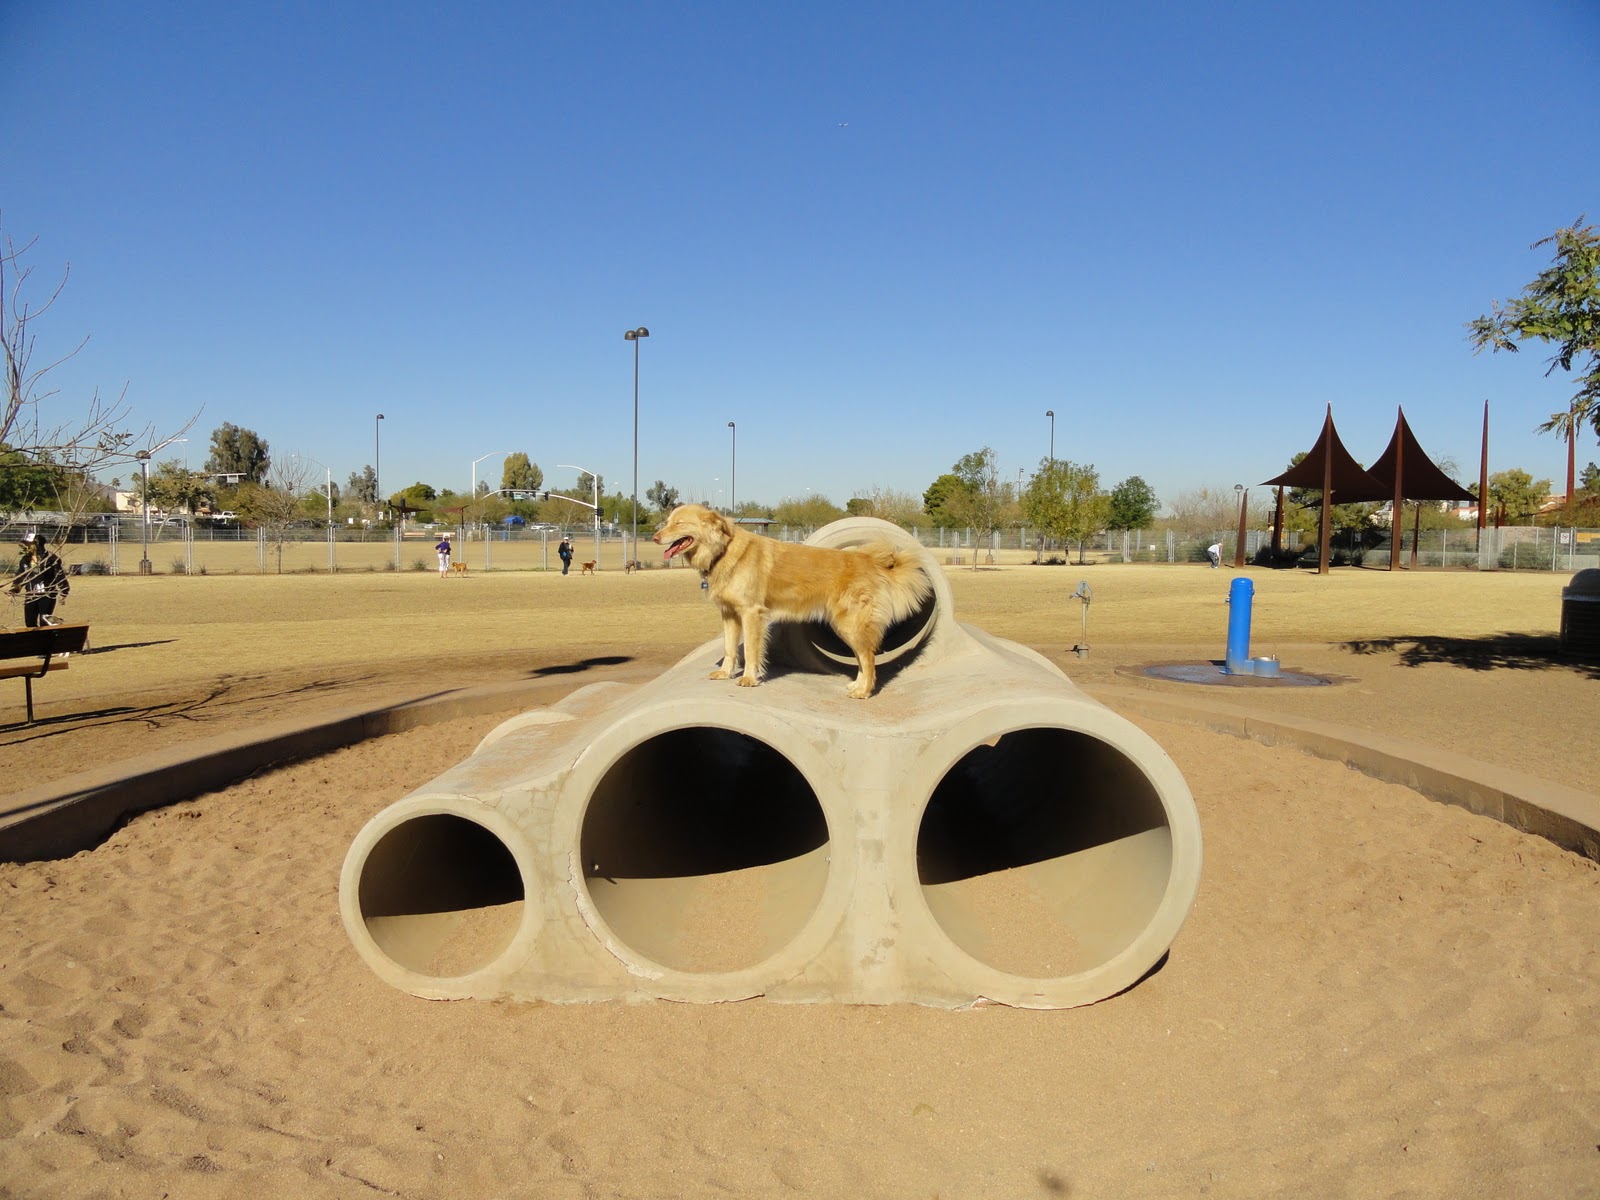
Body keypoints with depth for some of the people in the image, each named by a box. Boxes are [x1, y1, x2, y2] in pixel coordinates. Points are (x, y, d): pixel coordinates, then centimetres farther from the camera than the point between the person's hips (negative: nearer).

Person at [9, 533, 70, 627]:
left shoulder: (49, 557, -9)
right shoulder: (25, 559, 10)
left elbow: (59, 574, -9)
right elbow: (20, 576, 15)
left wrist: (63, 590, -12)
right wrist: (14, 588, -1)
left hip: (47, 595, -6)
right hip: (31, 596, 6)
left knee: (44, 622, -9)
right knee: (29, 623, 8)